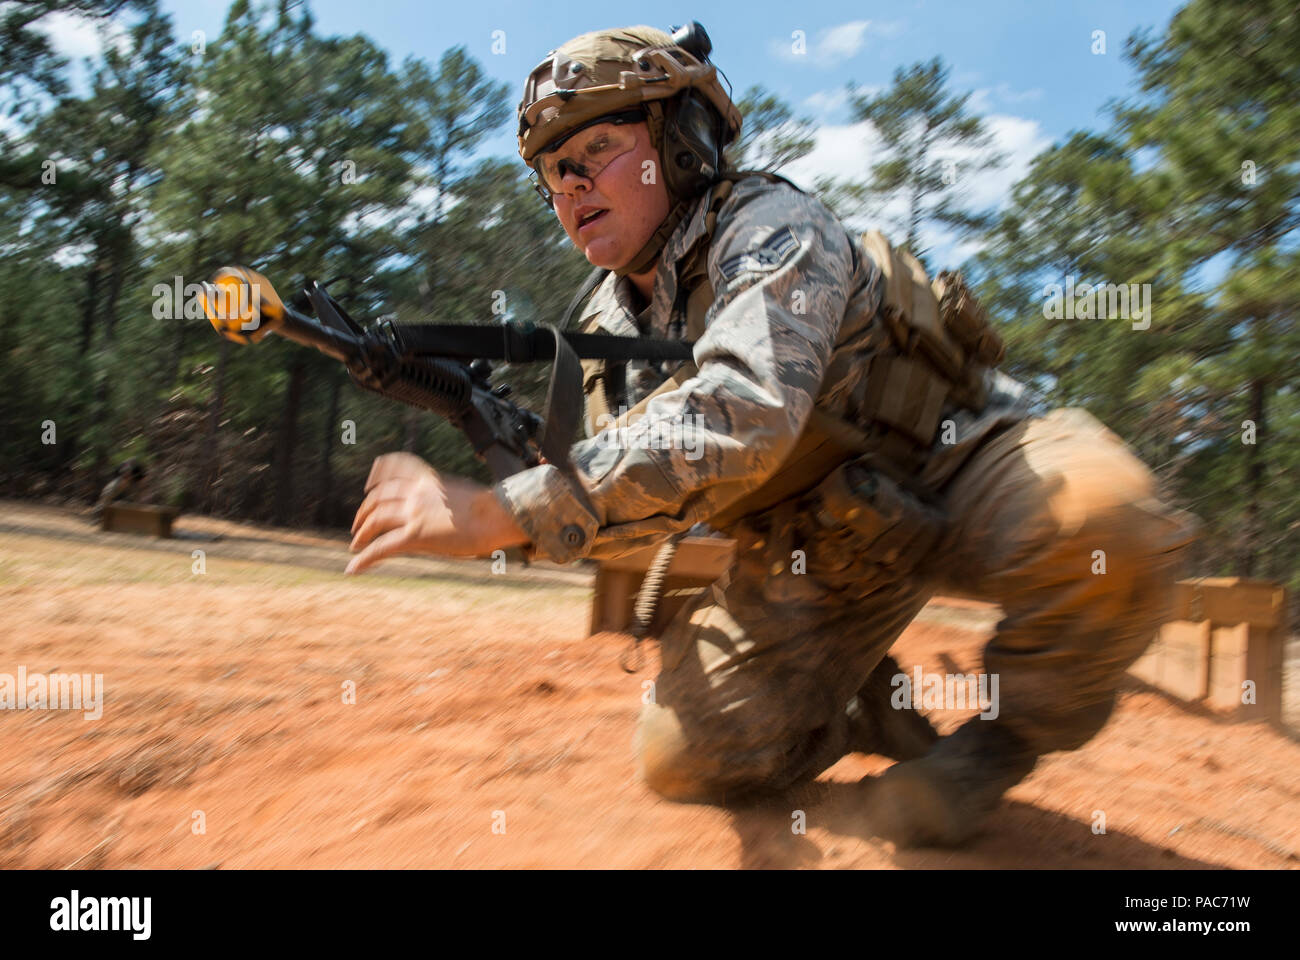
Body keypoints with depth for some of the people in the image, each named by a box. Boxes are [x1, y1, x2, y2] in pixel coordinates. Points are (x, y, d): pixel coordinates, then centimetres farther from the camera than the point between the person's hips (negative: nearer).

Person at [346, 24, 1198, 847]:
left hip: (961, 473, -5)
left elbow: (738, 416, -40)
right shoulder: (610, 325, 2)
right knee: (687, 758, -7)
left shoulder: (769, 226, -21)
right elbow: (632, 485, 3)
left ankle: (1005, 736, -9)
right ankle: (869, 707, 20)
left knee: (1100, 510, -38)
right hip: (821, 546, 6)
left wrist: (499, 513, -42)